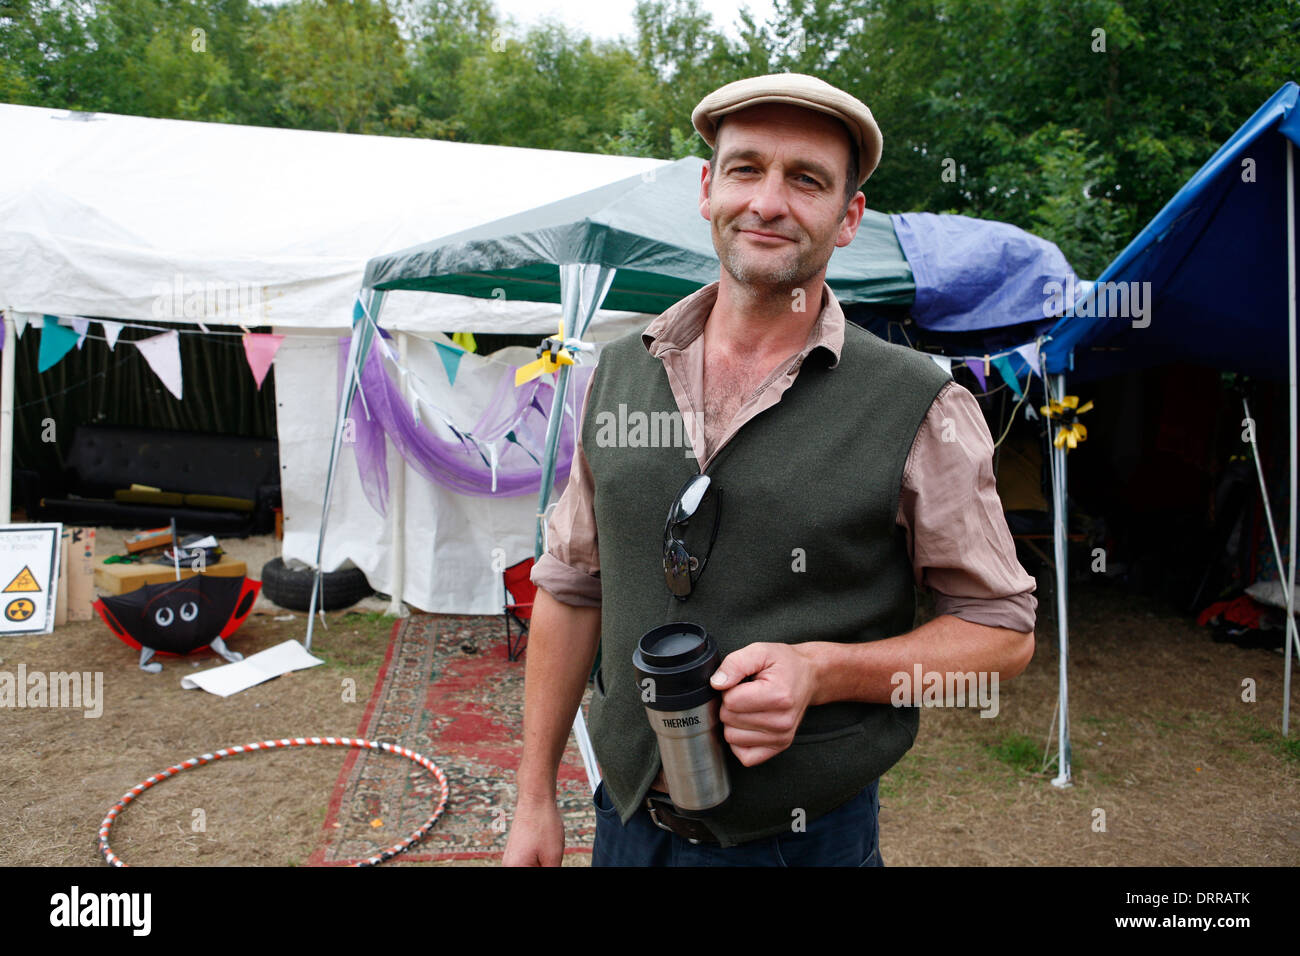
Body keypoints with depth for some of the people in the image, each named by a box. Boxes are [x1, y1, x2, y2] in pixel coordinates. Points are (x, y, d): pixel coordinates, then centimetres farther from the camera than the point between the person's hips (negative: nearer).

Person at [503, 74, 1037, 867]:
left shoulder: (921, 407, -13)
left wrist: (821, 671, -22)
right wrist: (536, 797, 7)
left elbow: (1003, 628, -5)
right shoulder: (619, 375, -2)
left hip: (802, 837, -3)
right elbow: (571, 588, 5)